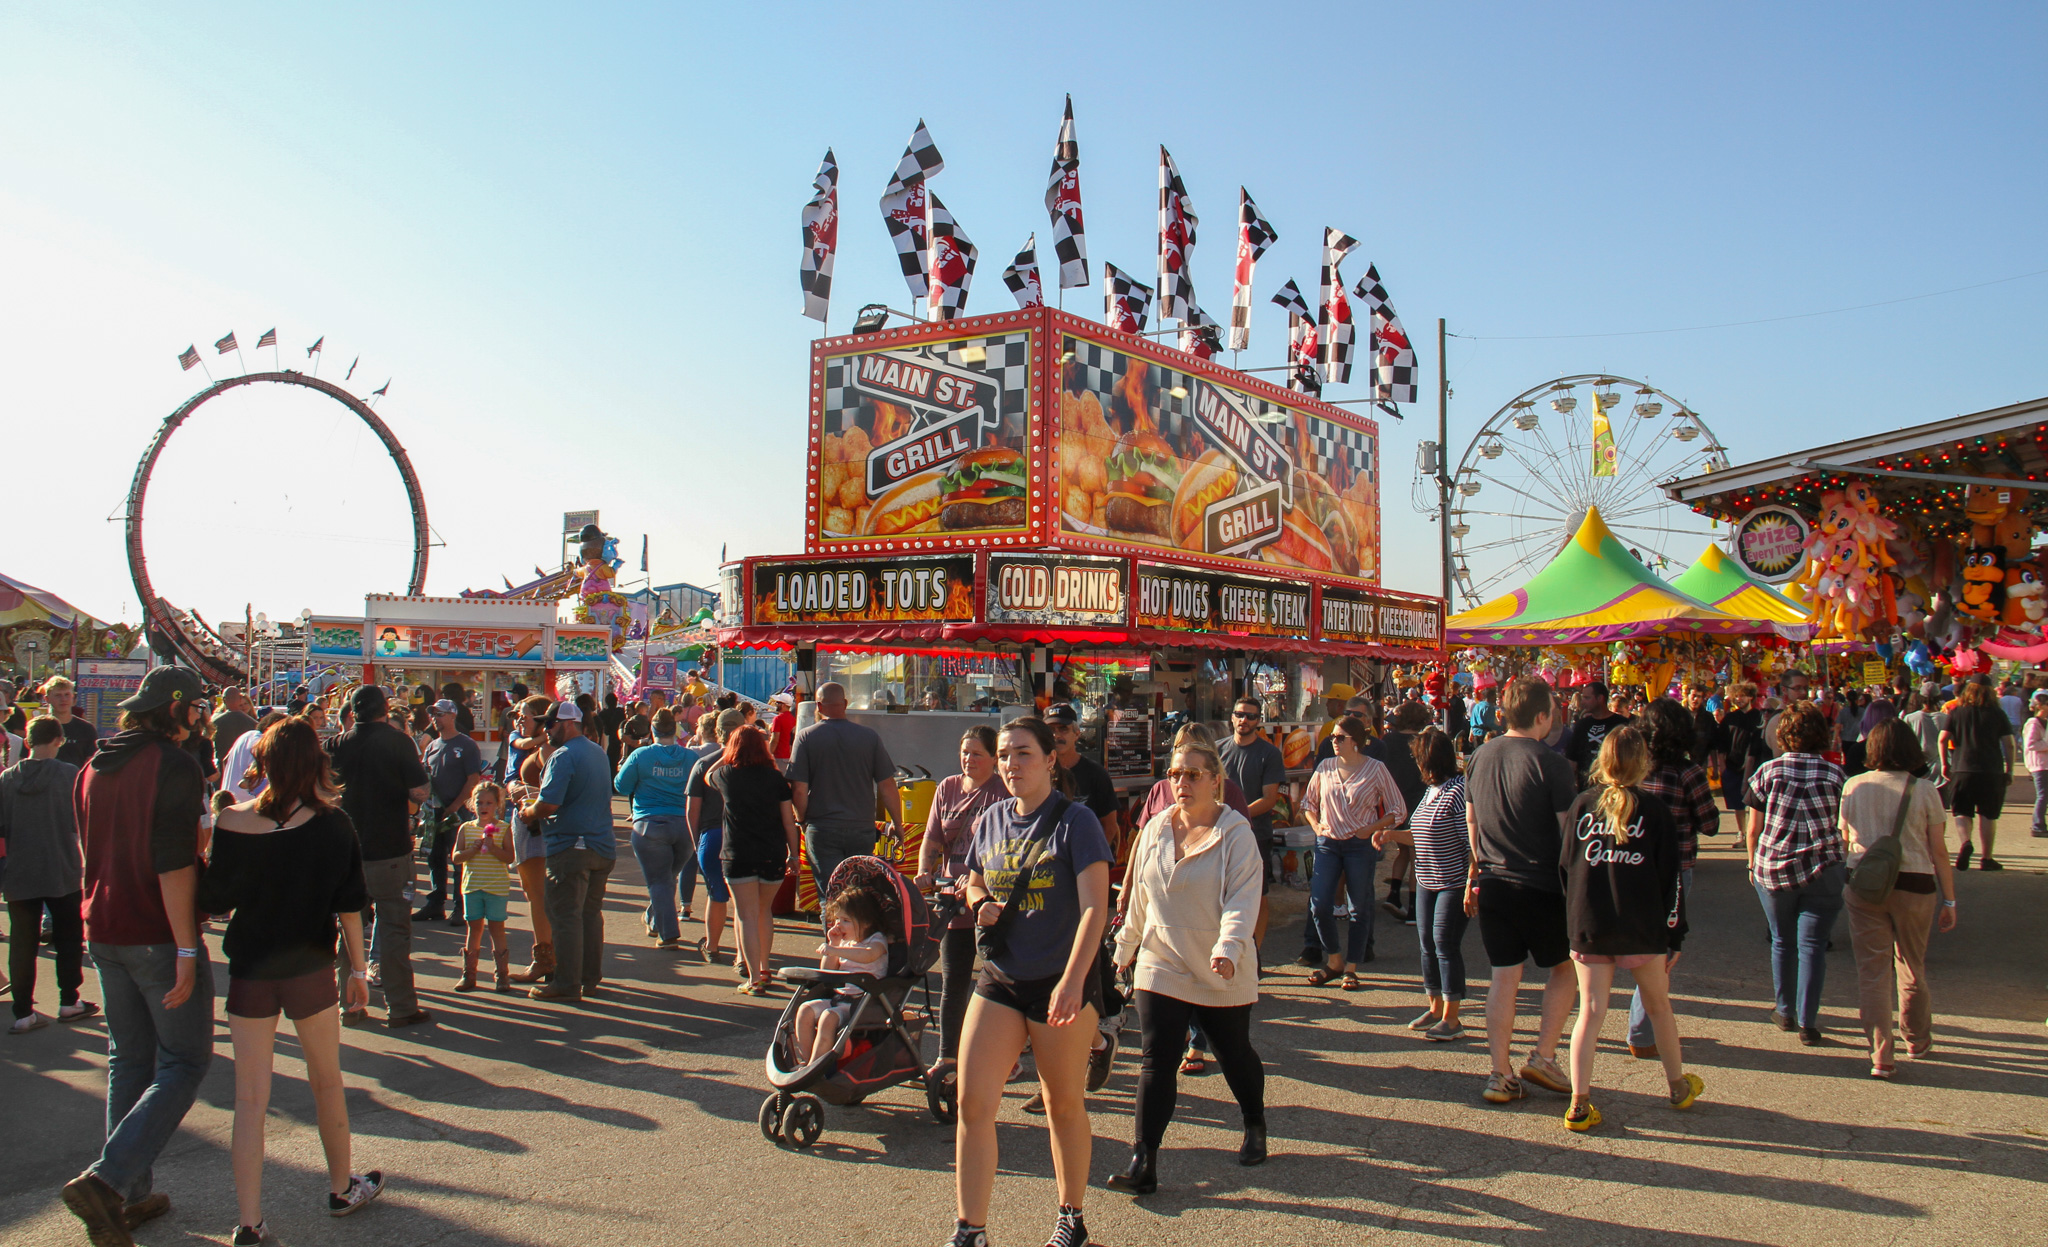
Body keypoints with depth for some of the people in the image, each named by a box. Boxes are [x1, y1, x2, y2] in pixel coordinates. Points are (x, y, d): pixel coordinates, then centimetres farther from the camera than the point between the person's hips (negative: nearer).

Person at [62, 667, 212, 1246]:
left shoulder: (92, 768, 9)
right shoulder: (173, 765, -15)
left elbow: (90, 851, 17)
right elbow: (173, 862, -21)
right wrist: (187, 948, -20)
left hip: (103, 934, 8)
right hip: (158, 937, -8)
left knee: (128, 1059, 16)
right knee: (183, 1062, 1)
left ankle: (129, 1195, 22)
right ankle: (107, 1179, -13)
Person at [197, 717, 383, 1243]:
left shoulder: (234, 823, -9)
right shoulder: (332, 824, -10)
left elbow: (213, 901, -4)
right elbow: (349, 905, -6)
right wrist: (358, 970, 3)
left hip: (249, 973, 1)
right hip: (310, 970, 0)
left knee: (250, 1099, 8)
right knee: (327, 1083, 17)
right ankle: (342, 1188, 33)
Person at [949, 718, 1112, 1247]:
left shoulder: (1074, 822, -11)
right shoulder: (991, 820, 6)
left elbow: (1094, 907, -19)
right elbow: (974, 883, 22)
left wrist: (1072, 980, -30)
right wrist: (980, 904, -2)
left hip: (1062, 983, -5)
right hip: (999, 980, 5)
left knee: (1064, 1105, 10)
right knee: (973, 1103, -2)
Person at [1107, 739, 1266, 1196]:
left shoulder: (1237, 834, -10)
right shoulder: (1155, 829, 4)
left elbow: (1242, 900, -18)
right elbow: (1139, 897, 14)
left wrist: (1227, 948, -33)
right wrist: (1125, 948, 19)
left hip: (1221, 973, -3)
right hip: (1160, 966, 3)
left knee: (1234, 1054, 15)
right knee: (1157, 1060, -5)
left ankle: (1255, 1128, 41)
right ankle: (1143, 1161, -5)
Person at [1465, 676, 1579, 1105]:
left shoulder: (1479, 758, 4)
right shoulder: (1549, 762, -15)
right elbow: (1572, 829, -12)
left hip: (1492, 884, 5)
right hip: (1540, 886, -5)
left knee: (1503, 976, 10)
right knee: (1565, 967, 16)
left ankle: (1501, 1074, 12)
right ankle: (1542, 1057, 12)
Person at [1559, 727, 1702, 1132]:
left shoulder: (1582, 805, 2)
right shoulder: (1653, 809, -2)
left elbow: (1565, 865, 5)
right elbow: (1669, 874, 0)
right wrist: (1674, 930, 6)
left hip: (1588, 925, 1)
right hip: (1641, 927, -1)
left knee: (1590, 1012, 3)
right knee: (1659, 1007, 18)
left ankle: (1580, 1105, -3)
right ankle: (1679, 1087, 36)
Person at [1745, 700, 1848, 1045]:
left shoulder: (1768, 771, -3)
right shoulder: (1835, 775, -1)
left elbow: (1753, 829, 1)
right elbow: (1846, 829, 2)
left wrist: (1754, 863, 14)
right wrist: (1842, 865, 16)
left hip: (1772, 871, 1)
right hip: (1823, 871, 0)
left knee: (1783, 942, 15)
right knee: (1813, 945, 3)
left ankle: (1785, 1011, 26)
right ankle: (1807, 1022, 2)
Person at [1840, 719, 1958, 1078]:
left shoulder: (1854, 786, 0)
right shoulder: (1924, 790, -5)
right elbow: (1939, 851, -3)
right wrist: (1949, 900, 3)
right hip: (1914, 885, 0)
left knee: (1872, 968, 5)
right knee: (1912, 965, 19)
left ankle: (1881, 1053, 0)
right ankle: (1917, 1039, 38)